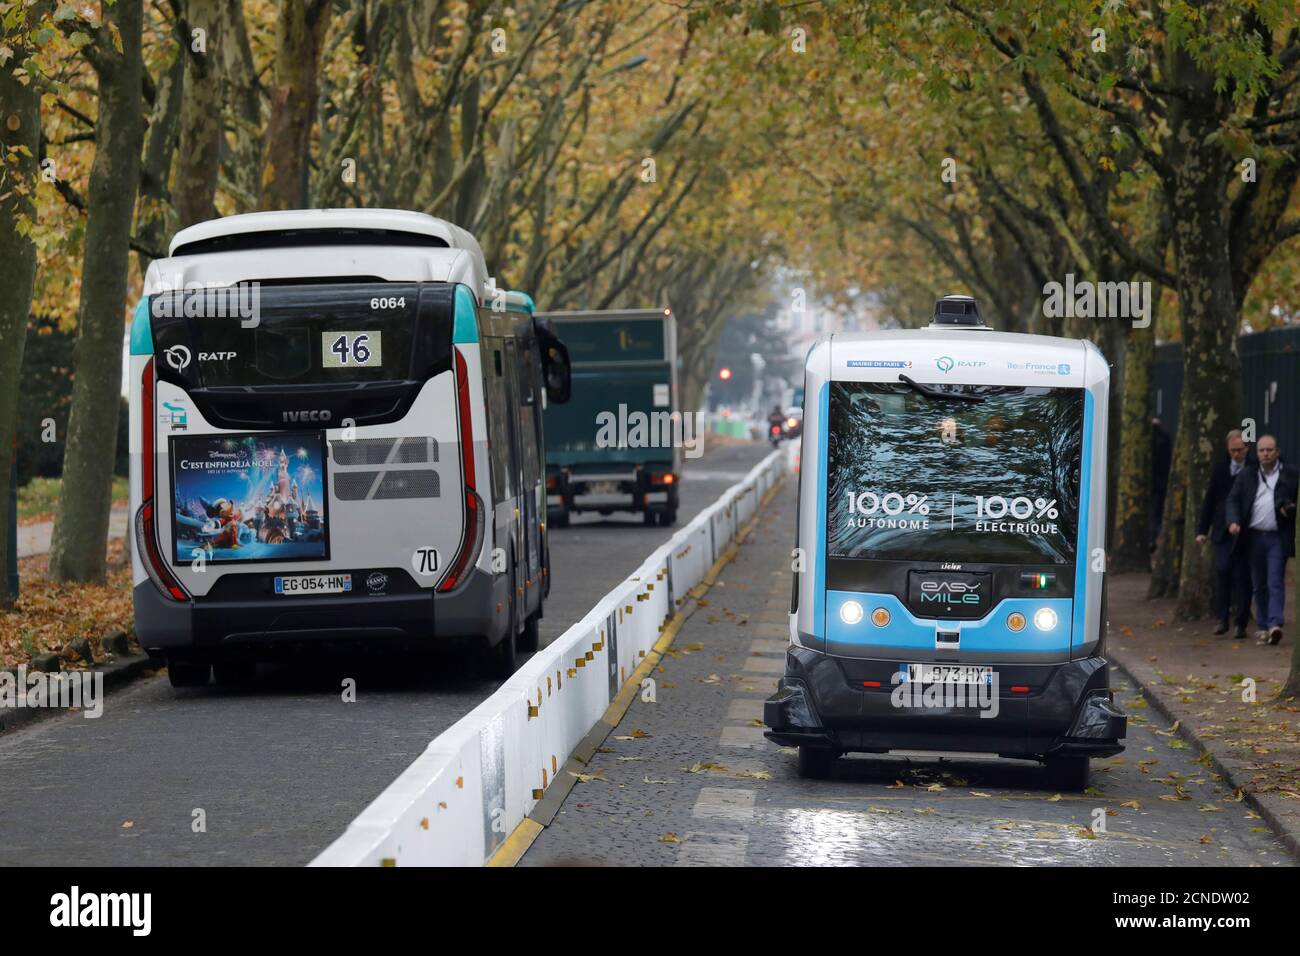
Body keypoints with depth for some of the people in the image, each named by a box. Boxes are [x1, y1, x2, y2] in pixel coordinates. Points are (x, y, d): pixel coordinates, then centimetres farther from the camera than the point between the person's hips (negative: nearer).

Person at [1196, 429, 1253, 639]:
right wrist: (1202, 529, 9)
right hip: (1223, 531, 2)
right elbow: (1210, 499, 12)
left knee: (1242, 576, 0)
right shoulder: (1220, 468, 8)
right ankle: (1222, 619, 4)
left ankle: (1241, 624, 5)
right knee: (1222, 570, -7)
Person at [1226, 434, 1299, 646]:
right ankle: (1263, 626, 17)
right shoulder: (1246, 475, 9)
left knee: (1276, 583, -12)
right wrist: (1233, 521, -10)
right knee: (1259, 585, 9)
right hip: (1254, 537, 3)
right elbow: (1233, 499, 7)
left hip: (1278, 538, -3)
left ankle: (1275, 625, -20)